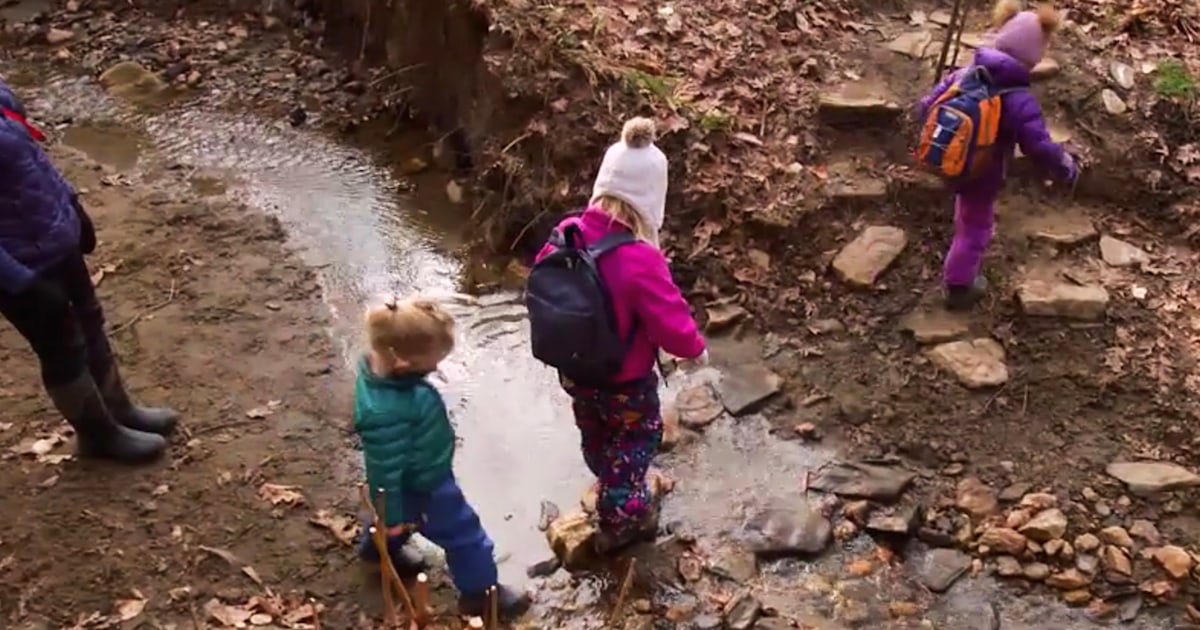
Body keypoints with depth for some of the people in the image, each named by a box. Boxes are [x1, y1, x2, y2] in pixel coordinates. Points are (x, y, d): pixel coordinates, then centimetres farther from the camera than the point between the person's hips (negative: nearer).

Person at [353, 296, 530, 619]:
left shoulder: (380, 367, -18)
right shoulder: (386, 413, -45)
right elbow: (386, 468, -30)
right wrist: (393, 516, -15)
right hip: (421, 488, -9)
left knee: (404, 518, 36)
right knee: (464, 535, 12)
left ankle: (377, 547, 65)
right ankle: (480, 592, 35)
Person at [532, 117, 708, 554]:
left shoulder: (565, 235, -16)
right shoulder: (639, 259, -35)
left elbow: (542, 291, 1)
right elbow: (671, 322, -24)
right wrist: (696, 350, -2)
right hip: (623, 381, -6)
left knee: (597, 439, 30)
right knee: (635, 441, 22)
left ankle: (614, 494, 58)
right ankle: (620, 520, 39)